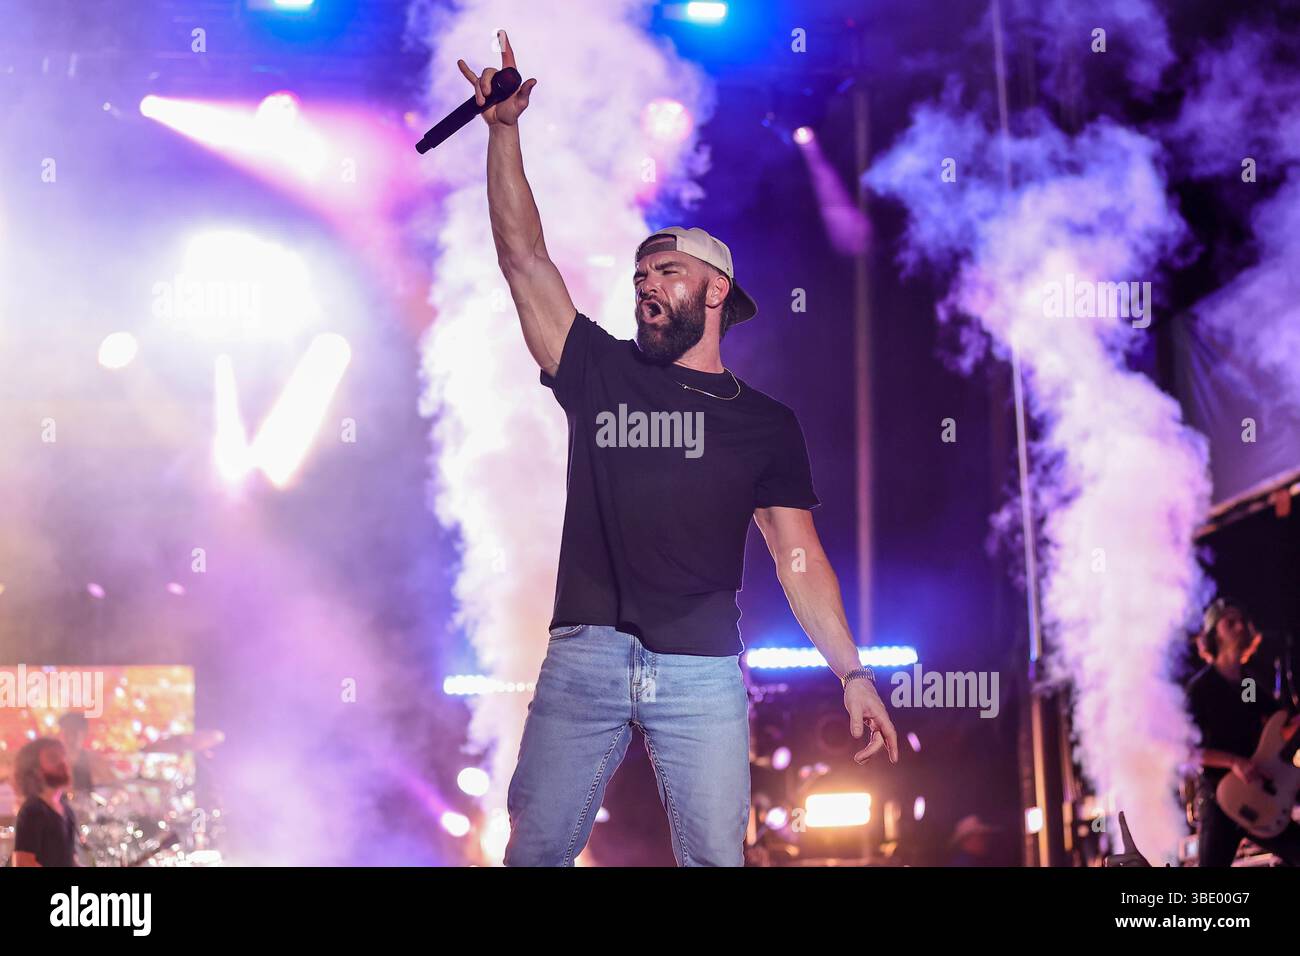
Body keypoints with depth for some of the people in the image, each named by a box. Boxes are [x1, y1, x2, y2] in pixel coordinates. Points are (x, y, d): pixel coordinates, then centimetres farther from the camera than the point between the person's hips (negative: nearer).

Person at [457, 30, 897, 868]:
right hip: (585, 656, 1)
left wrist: (853, 673, -1)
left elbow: (799, 557, 8)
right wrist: (505, 130, 2)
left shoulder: (764, 423, 11)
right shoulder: (600, 371, 13)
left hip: (703, 671, -1)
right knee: (536, 850, -1)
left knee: (717, 854, -3)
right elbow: (524, 258, 8)